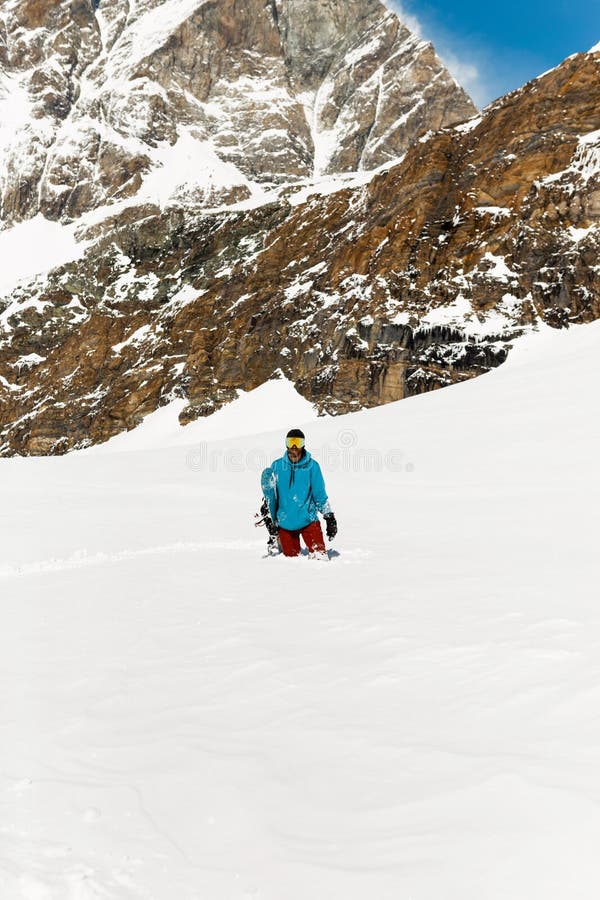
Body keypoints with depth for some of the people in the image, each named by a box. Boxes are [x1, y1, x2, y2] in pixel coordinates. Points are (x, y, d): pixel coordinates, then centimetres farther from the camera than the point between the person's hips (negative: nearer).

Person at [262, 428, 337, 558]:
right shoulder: (277, 466, -1)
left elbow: (320, 495, 2)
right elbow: (271, 495, 9)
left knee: (319, 555, -8)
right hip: (284, 523, 1)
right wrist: (272, 521, 11)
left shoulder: (312, 466, -5)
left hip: (308, 521, -1)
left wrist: (330, 518, 0)